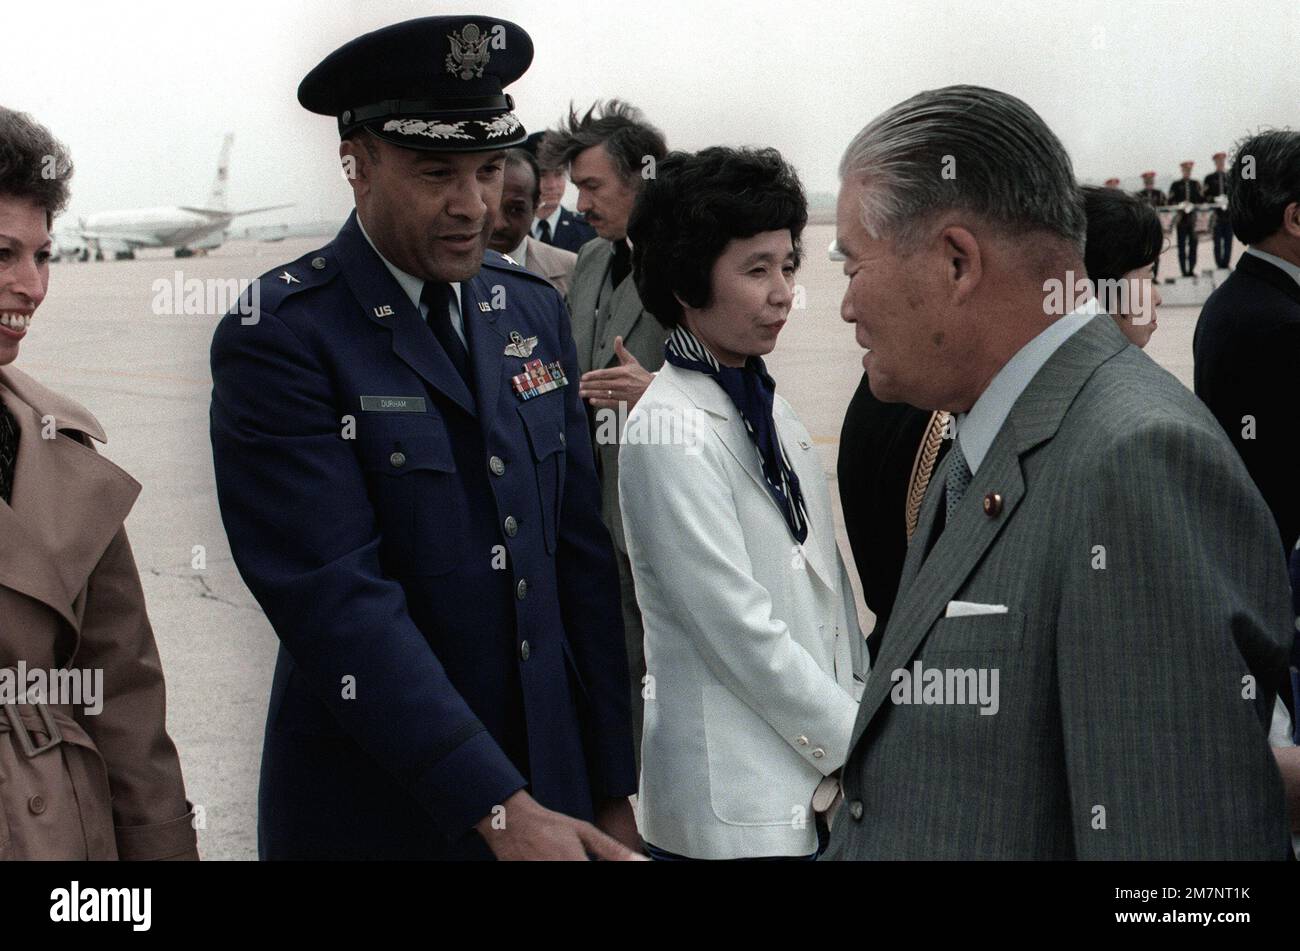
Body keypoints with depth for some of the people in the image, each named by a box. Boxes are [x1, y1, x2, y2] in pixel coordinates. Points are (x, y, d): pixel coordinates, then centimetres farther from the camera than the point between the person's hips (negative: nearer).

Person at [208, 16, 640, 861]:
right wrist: (499, 809, -24)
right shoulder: (279, 338, -14)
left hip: (553, 786, 5)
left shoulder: (535, 309, 5)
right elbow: (337, 600, -21)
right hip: (374, 811, -5)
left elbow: (581, 558, 6)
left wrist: (613, 792, 5)